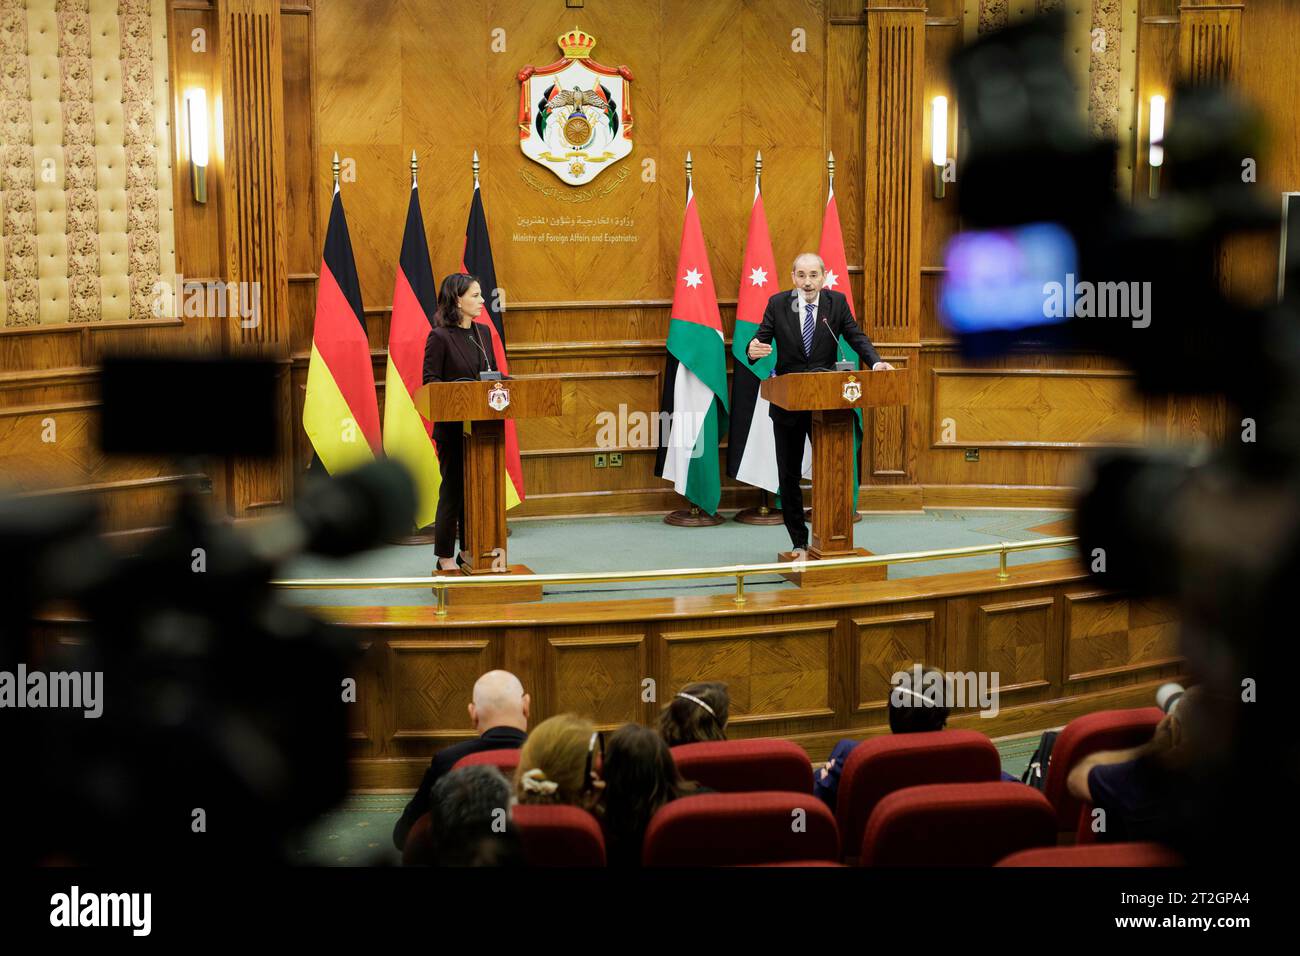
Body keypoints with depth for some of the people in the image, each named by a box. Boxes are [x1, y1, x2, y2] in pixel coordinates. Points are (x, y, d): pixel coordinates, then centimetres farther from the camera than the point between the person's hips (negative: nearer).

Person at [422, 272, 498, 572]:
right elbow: (430, 381, -12)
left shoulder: (483, 333, 10)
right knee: (453, 489, -1)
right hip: (453, 426, -6)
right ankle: (445, 557, 8)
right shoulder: (440, 337, -11)